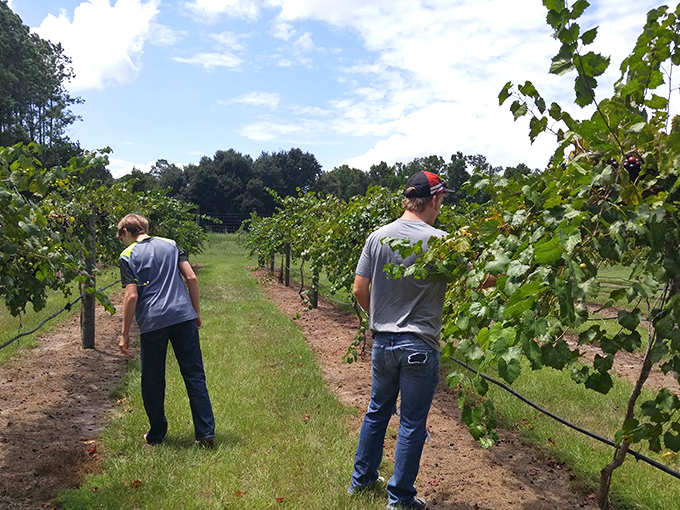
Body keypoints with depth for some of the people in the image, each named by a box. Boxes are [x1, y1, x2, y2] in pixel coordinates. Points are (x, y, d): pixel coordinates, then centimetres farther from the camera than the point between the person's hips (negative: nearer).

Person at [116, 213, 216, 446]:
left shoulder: (128, 255, 1)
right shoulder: (170, 244, 11)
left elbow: (132, 296, -7)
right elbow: (191, 278, 5)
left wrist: (125, 333, 0)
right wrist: (196, 313, 13)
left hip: (152, 322, -3)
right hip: (184, 316, 3)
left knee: (153, 381, 13)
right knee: (194, 375, 7)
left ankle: (156, 434, 25)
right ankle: (206, 433, 8)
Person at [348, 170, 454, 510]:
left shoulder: (378, 237, -1)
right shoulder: (440, 241, -14)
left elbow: (359, 290, 1)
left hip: (382, 342, 5)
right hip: (420, 347, -5)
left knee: (377, 411, 22)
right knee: (412, 424, 9)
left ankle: (362, 478, 37)